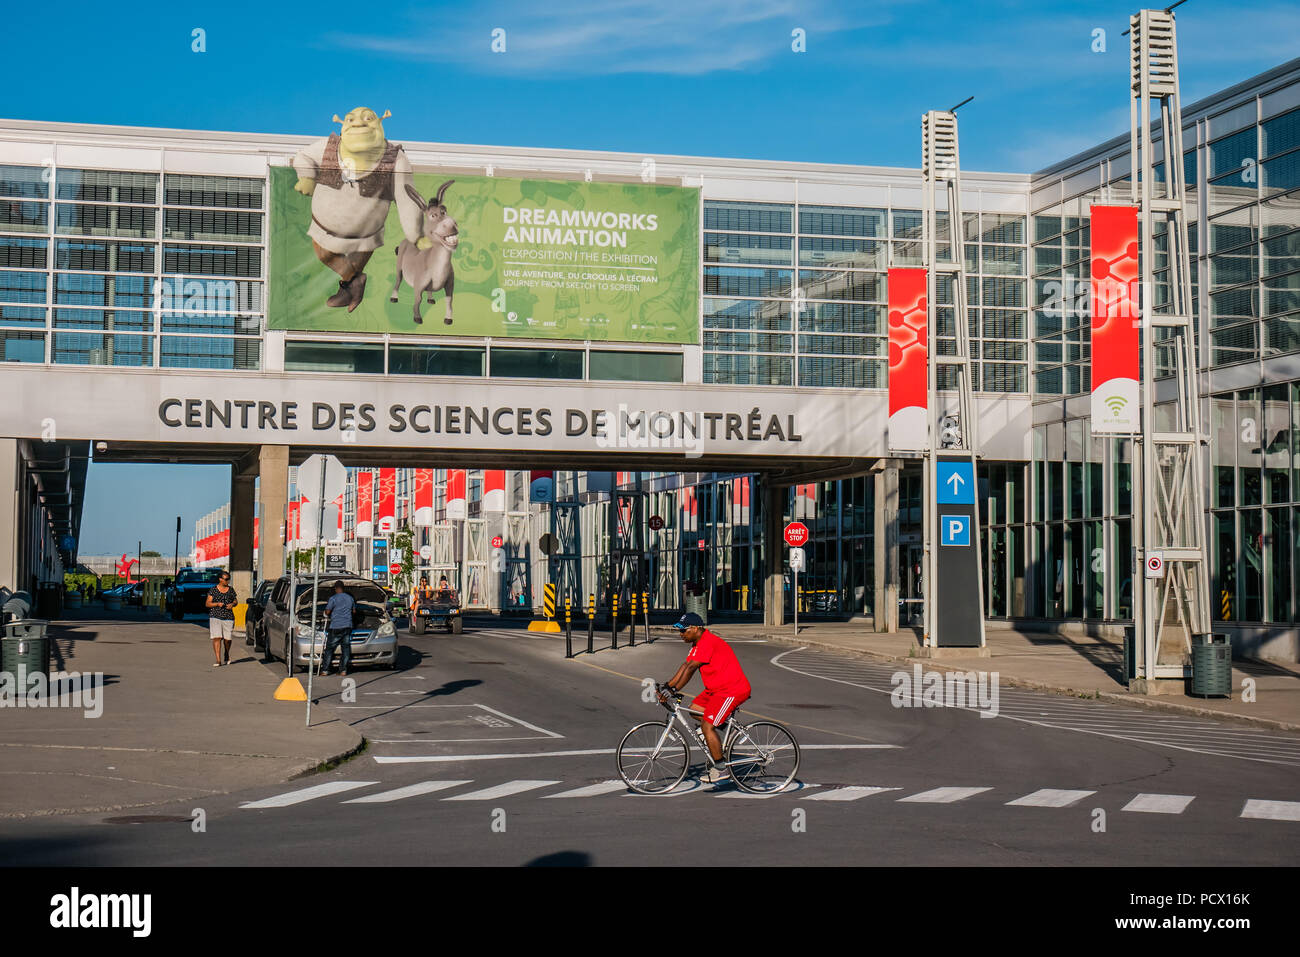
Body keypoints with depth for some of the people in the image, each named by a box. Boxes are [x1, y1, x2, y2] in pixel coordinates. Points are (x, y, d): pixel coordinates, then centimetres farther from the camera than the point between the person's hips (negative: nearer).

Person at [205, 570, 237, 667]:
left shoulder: (231, 590, 10)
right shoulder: (213, 590, 2)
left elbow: (235, 601, 19)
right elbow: (207, 603, 2)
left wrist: (232, 604, -4)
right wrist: (217, 604, -15)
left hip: (228, 617, 2)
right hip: (215, 617, -2)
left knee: (227, 638, 2)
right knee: (216, 638, -12)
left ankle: (226, 655, 31)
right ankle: (218, 660, -13)